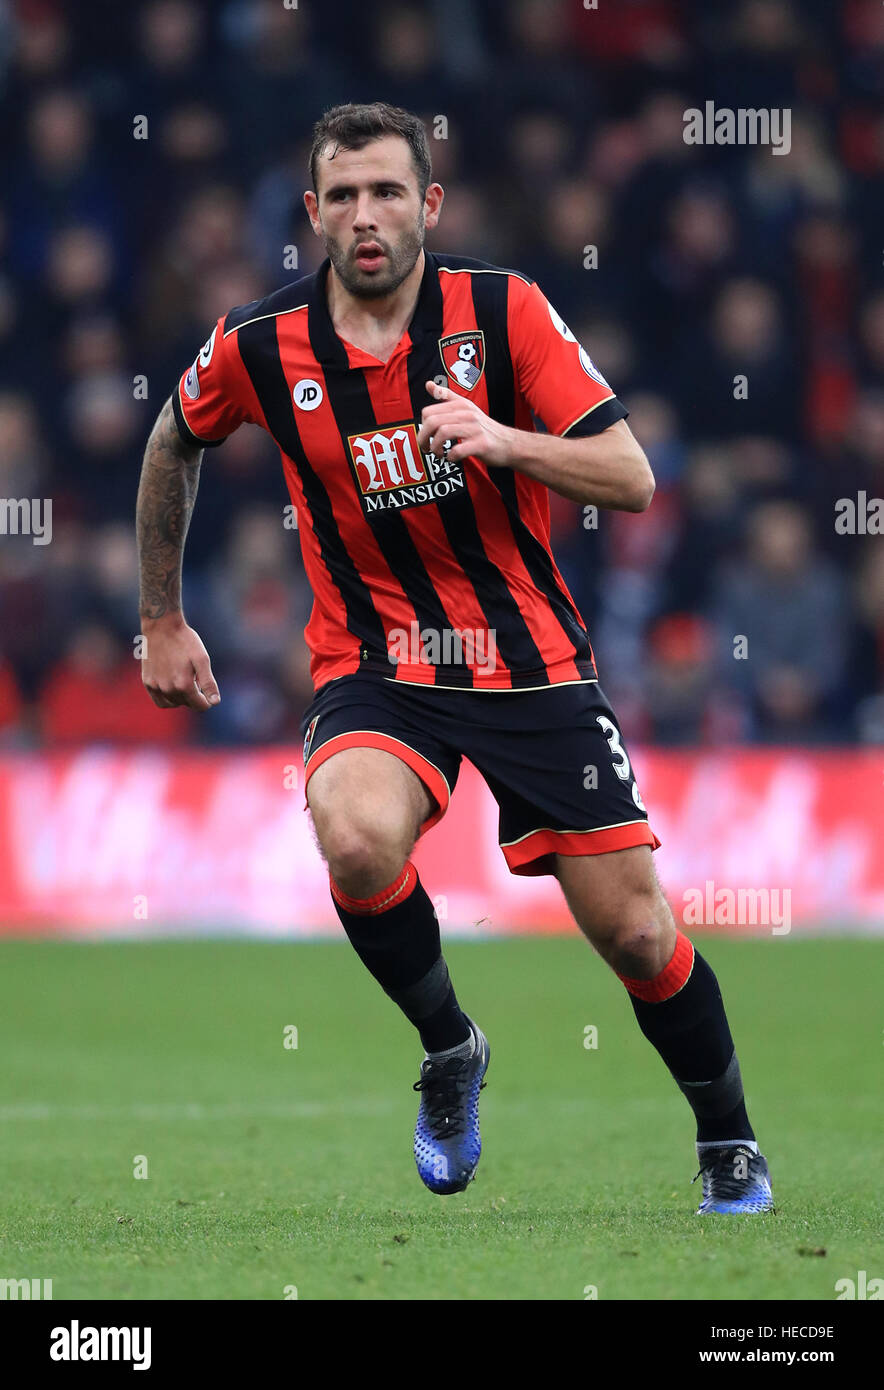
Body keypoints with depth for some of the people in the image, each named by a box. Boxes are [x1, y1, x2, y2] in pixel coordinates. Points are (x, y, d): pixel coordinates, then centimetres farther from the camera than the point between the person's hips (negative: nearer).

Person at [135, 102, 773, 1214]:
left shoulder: (503, 311, -10)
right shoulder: (259, 347, -6)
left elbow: (632, 480, -12)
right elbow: (174, 446, 16)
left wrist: (503, 441, -29)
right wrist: (162, 622, 19)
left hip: (531, 656, 0)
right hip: (376, 664, 0)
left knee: (636, 931, -3)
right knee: (357, 840, -33)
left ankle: (729, 1146, 23)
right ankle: (448, 1052, -4)